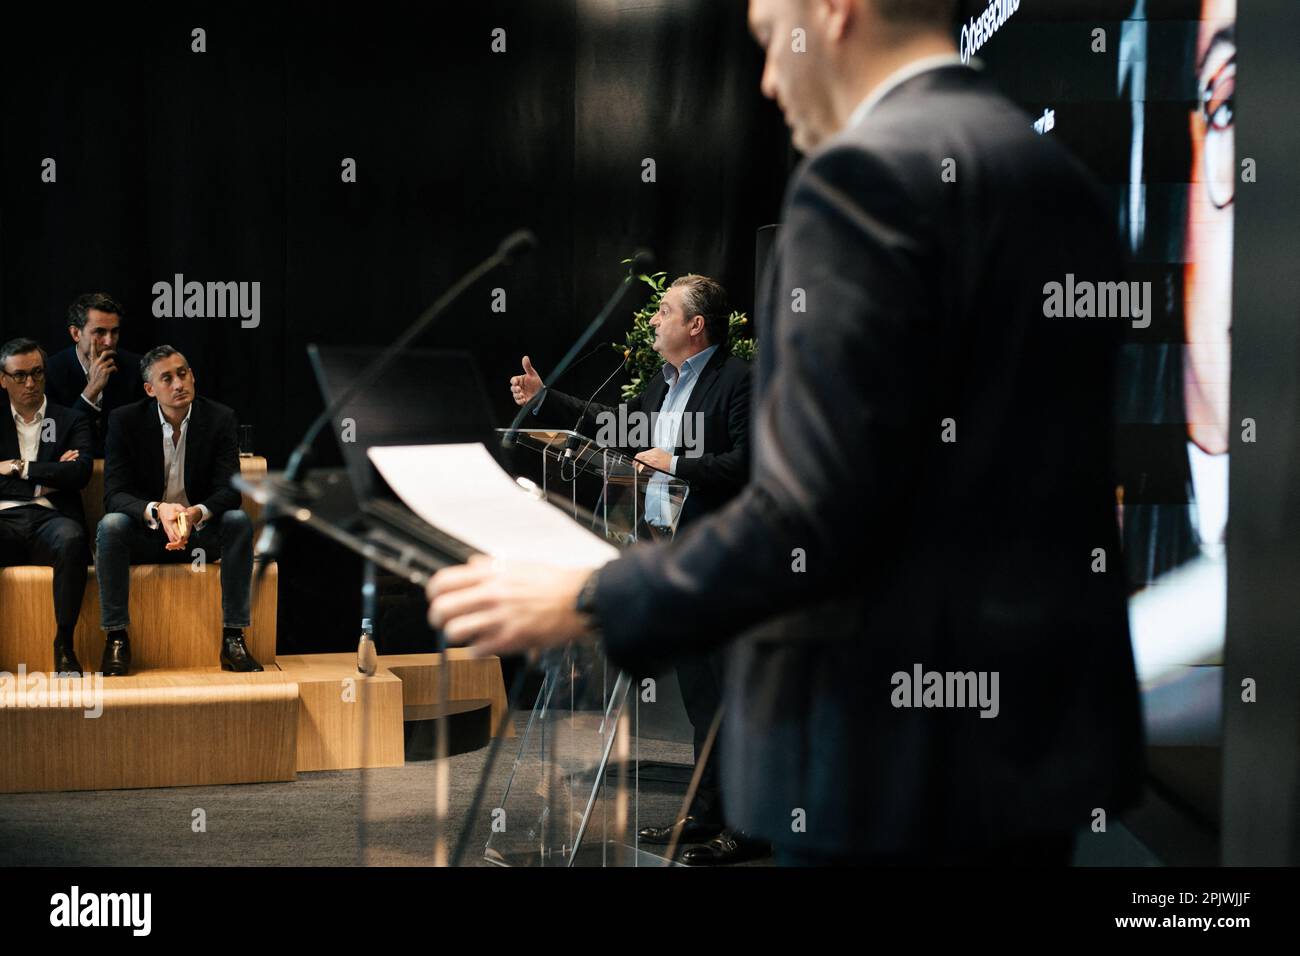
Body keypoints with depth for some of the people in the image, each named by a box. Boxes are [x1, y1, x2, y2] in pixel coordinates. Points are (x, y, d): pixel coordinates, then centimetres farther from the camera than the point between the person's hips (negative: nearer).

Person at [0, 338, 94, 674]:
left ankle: (64, 643, -29)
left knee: (71, 540, -39)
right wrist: (48, 476, 2)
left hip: (50, 519, 0)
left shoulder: (71, 422, 19)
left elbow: (81, 473, 2)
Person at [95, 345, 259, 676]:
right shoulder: (125, 421, -8)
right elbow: (114, 494, -15)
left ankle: (233, 637, -25)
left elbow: (229, 490, -12)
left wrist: (196, 513, -36)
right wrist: (157, 511, -37)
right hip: (144, 532, -1)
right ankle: (116, 637, -24)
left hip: (201, 530, 1)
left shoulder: (220, 418, -6)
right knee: (110, 524, -32)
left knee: (239, 522, -29)